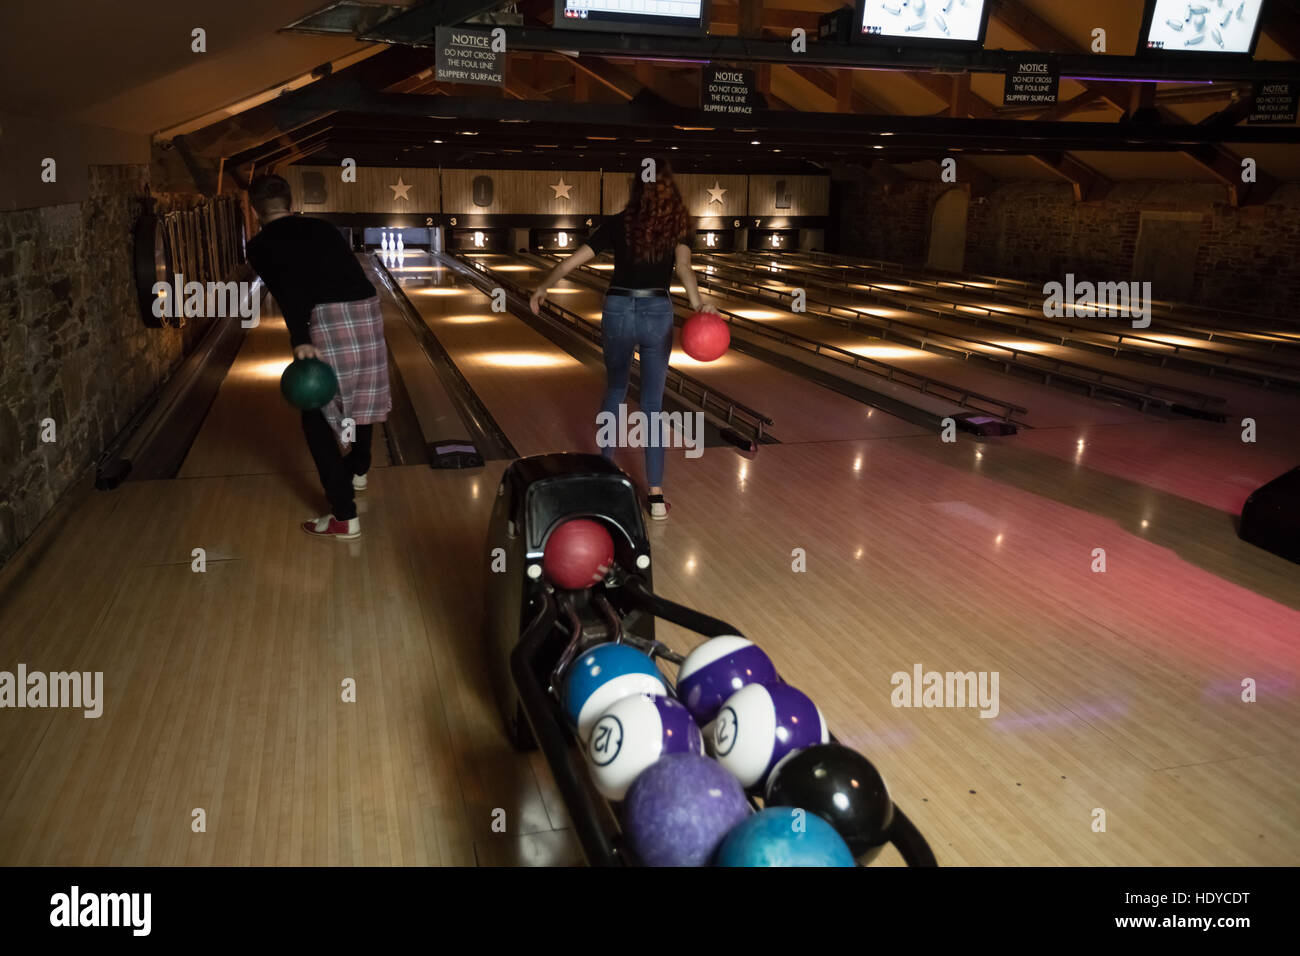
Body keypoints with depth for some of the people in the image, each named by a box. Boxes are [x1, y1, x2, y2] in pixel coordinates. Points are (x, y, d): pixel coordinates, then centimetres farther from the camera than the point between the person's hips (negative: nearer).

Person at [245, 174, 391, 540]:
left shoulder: (260, 245, 9)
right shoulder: (322, 228, 23)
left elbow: (285, 289, -9)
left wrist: (299, 340, -20)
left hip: (329, 320, -5)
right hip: (368, 311, 6)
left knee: (318, 418, 6)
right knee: (362, 397, 27)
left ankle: (344, 516, 2)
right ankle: (357, 471, 51)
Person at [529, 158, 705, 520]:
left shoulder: (618, 223, 1)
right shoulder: (676, 223, -1)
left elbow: (572, 260, 0)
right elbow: (683, 263, -21)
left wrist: (542, 287, 13)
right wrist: (696, 302, -33)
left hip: (618, 310, 1)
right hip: (657, 313, -1)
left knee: (615, 390, 22)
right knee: (653, 403, 5)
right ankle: (656, 494, 0)